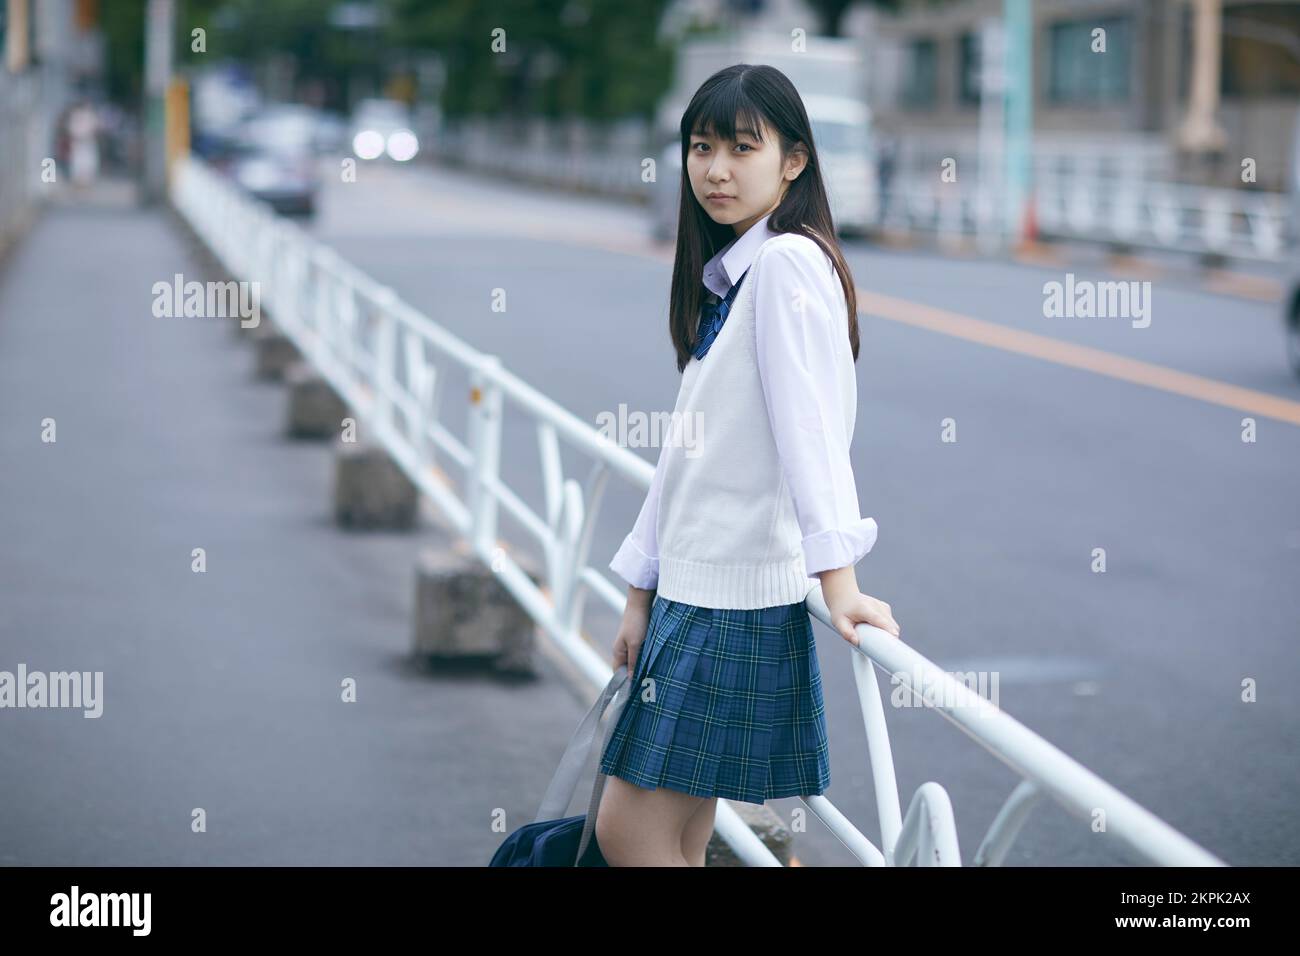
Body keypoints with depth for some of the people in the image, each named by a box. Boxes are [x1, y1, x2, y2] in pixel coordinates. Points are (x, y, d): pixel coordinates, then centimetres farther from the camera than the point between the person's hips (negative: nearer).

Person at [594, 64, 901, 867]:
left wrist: (837, 573, -27)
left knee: (631, 830, -7)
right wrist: (642, 594, 19)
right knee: (677, 842, 9)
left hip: (743, 597, -9)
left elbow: (810, 426, -20)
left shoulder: (788, 260, -10)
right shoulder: (725, 277, 18)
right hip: (694, 590, 9)